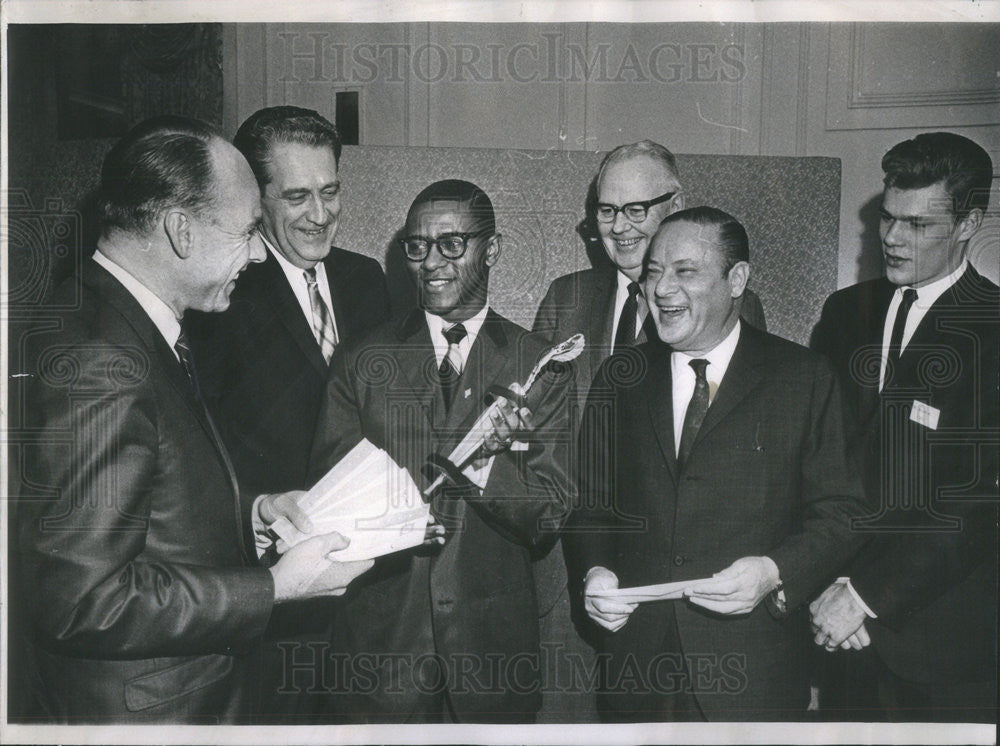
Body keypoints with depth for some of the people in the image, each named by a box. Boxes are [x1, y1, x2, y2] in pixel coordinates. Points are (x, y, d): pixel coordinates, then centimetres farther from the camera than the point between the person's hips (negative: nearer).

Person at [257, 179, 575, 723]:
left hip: (493, 640, 1)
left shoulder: (541, 368, -3)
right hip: (379, 633, 0)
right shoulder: (361, 362, -1)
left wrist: (482, 462, -26)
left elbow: (548, 517, -6)